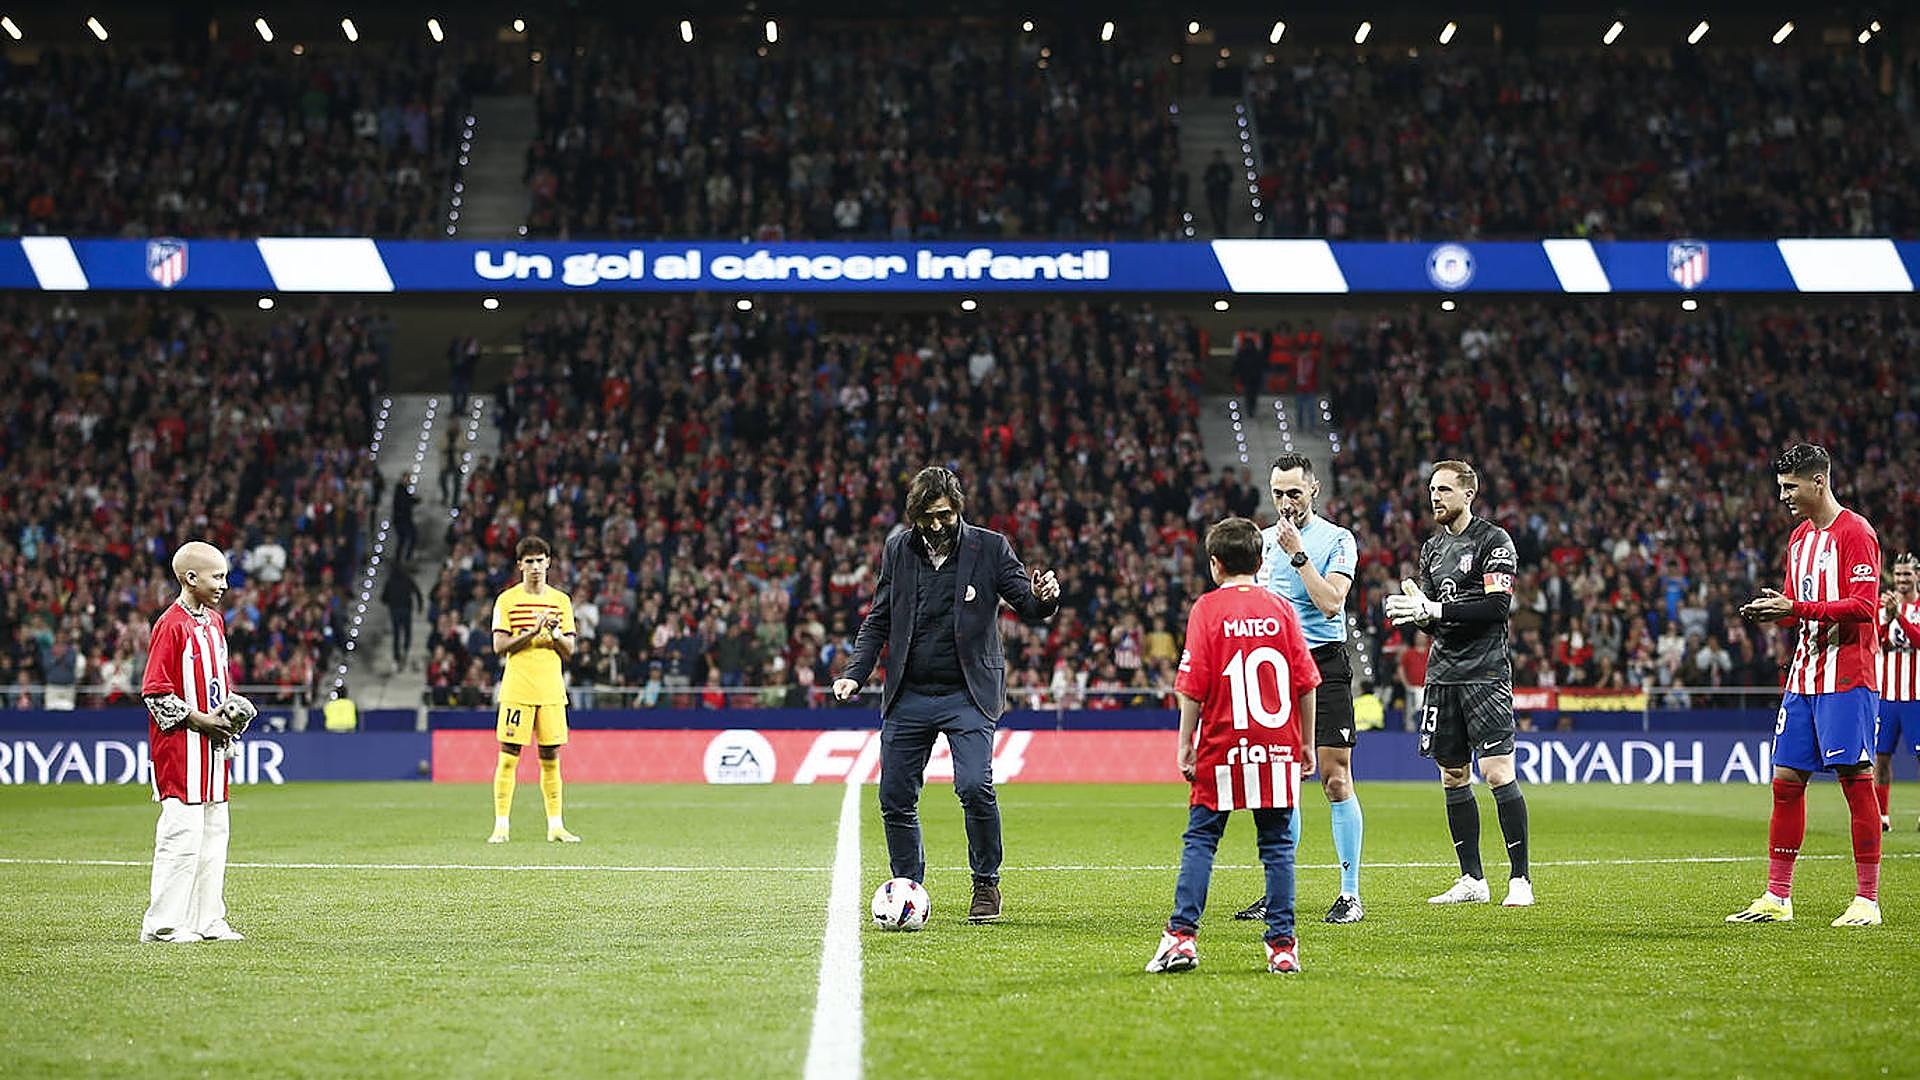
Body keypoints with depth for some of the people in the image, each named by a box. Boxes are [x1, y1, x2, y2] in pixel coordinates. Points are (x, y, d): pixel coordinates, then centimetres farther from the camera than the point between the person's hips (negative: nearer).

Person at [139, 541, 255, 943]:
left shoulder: (214, 622, 14)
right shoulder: (171, 625, -13)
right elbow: (156, 692, -15)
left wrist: (232, 710, 6)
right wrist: (201, 721, -16)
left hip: (213, 743, 9)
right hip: (180, 745, -9)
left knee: (214, 832, 12)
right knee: (182, 833, -9)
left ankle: (209, 920, 20)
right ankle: (163, 924, -2)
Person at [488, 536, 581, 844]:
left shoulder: (561, 601, 10)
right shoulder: (507, 600, 1)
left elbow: (569, 651, 10)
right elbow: (499, 646, -5)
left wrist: (556, 634, -10)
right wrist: (531, 632, -16)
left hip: (551, 691, 3)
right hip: (517, 690, -3)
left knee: (551, 758, 5)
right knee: (508, 757, -5)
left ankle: (555, 826, 10)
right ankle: (501, 826, -1)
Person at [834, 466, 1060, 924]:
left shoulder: (989, 547, -1)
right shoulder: (897, 549, 7)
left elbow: (1029, 607, -1)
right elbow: (878, 621, 13)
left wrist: (1044, 598, -25)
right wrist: (855, 674, 0)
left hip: (967, 694, -3)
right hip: (908, 696, 3)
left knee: (974, 787, -19)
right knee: (895, 799, 3)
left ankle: (986, 886, 0)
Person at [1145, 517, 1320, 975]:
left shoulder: (1207, 608, -2)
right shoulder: (1280, 608, 5)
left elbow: (1194, 687, -7)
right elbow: (1306, 682, 4)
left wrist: (1185, 744, -1)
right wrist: (1306, 743, 12)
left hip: (1222, 747, -2)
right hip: (1278, 747, 2)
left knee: (1200, 840, 4)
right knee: (1278, 844, 7)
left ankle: (1182, 936, -4)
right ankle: (1282, 945, 5)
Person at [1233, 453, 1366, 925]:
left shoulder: (1338, 540, -2)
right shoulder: (1264, 539, 13)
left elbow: (1330, 602, -15)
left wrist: (1298, 554, -17)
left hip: (1325, 666, -5)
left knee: (1335, 779, -8)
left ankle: (1351, 894, -4)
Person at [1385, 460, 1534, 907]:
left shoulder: (1493, 540, -5)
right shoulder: (1432, 547, 17)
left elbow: (1497, 606, -15)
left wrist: (1434, 609, -17)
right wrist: (1411, 611, -3)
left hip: (1486, 673, -7)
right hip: (1443, 674, 7)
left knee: (1497, 771, -13)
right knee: (1453, 777, 8)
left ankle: (1521, 879, -7)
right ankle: (1472, 880, 15)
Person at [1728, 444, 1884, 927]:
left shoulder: (1855, 532, -9)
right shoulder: (1800, 537, 17)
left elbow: (1863, 606, -17)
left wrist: (1796, 608, -20)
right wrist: (1771, 613, 1)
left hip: (1847, 678, -8)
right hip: (1804, 678, 8)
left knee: (1855, 778, -7)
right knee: (1786, 779, 5)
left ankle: (1867, 900, -2)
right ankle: (1777, 898, 9)